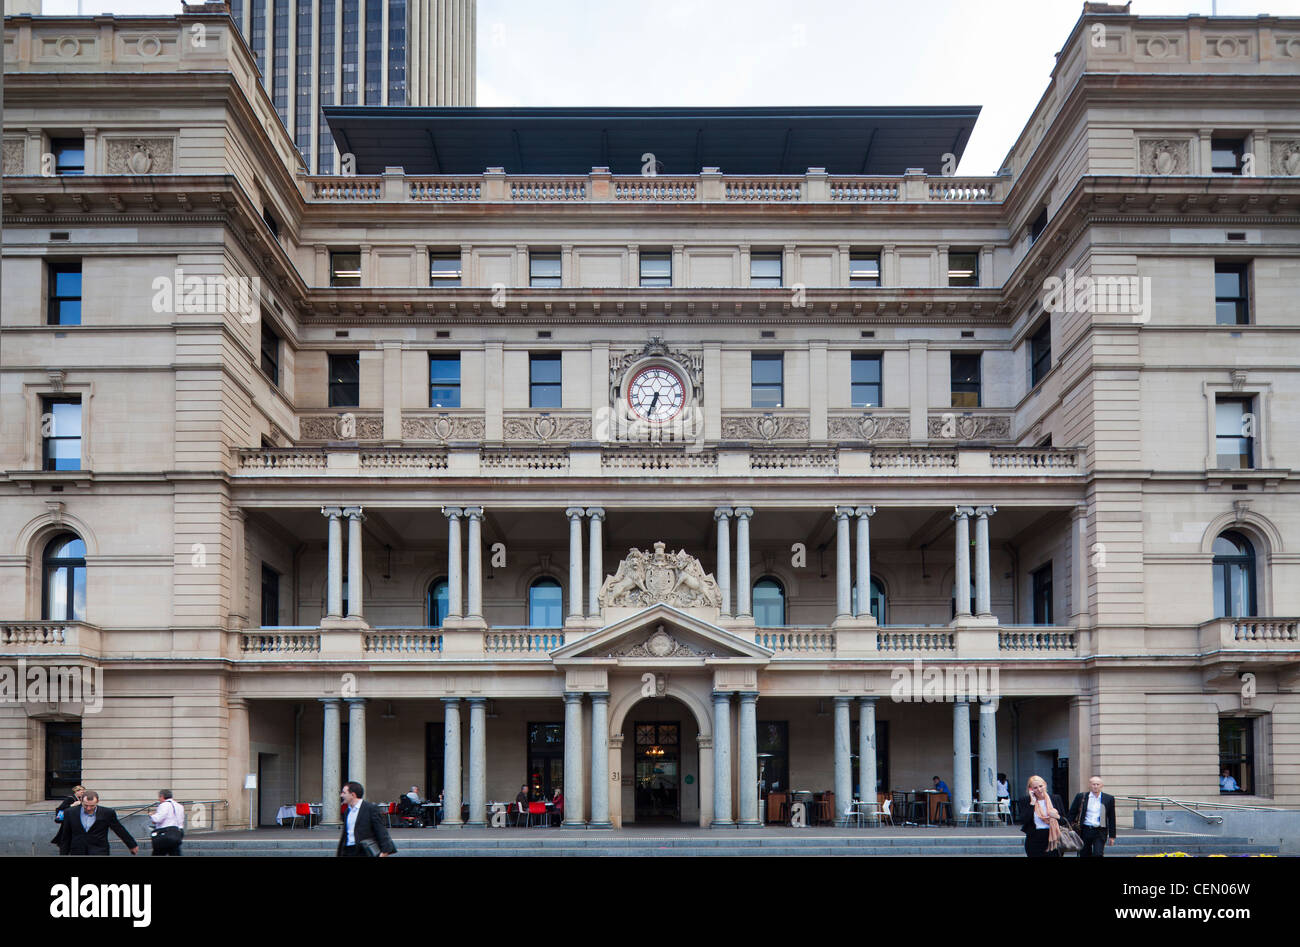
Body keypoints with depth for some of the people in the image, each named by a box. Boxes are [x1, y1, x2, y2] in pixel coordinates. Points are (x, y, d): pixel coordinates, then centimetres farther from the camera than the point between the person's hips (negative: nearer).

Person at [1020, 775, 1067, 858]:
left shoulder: (1055, 799, 6)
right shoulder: (1027, 801, 2)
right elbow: (1025, 821, -13)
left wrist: (1057, 816, -12)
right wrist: (1032, 802, -10)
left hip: (1052, 840, 1)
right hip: (1034, 841, -1)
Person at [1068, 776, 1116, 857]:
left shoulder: (1109, 798, 4)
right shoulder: (1081, 797, 4)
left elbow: (1111, 819, 7)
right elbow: (1072, 814, 9)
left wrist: (1112, 836, 6)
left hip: (1100, 831, -1)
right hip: (1085, 831, 1)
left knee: (1098, 854, -15)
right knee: (1084, 855, 6)